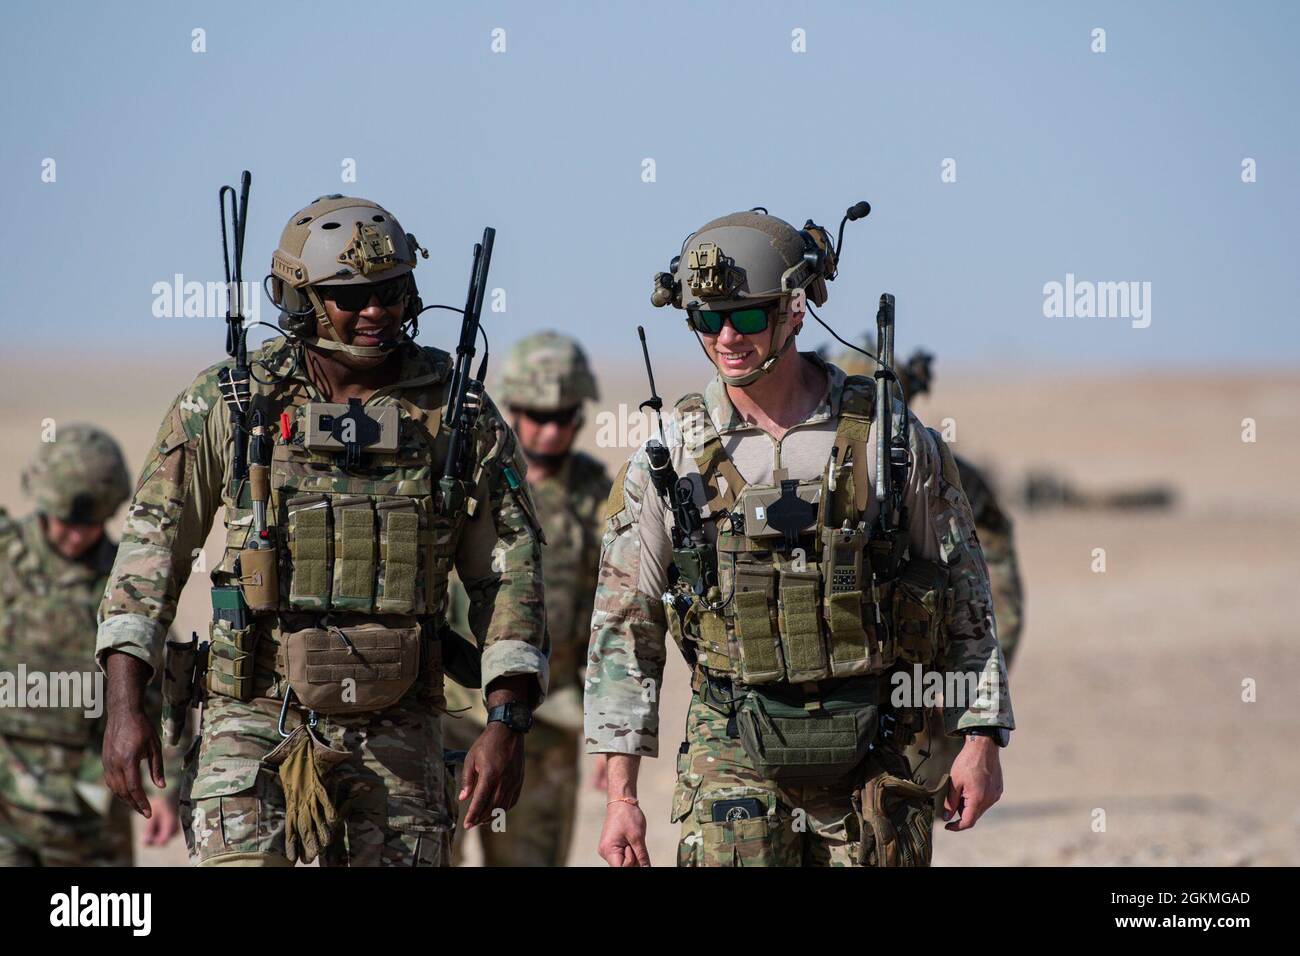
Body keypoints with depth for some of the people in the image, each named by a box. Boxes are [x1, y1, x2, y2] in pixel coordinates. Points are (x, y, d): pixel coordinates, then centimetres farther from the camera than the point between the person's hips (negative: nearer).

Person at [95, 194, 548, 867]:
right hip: (256, 719, -2)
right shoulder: (227, 404, -1)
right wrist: (124, 706, -7)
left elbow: (509, 573, 3)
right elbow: (151, 547, 1)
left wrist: (507, 724, -6)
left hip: (394, 733, 2)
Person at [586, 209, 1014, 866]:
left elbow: (966, 604, 7)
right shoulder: (668, 460, 1)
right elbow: (623, 630, 5)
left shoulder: (891, 440, 0)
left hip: (874, 756, 1)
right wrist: (620, 794, 0)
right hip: (735, 757, 0)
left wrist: (982, 741, 2)